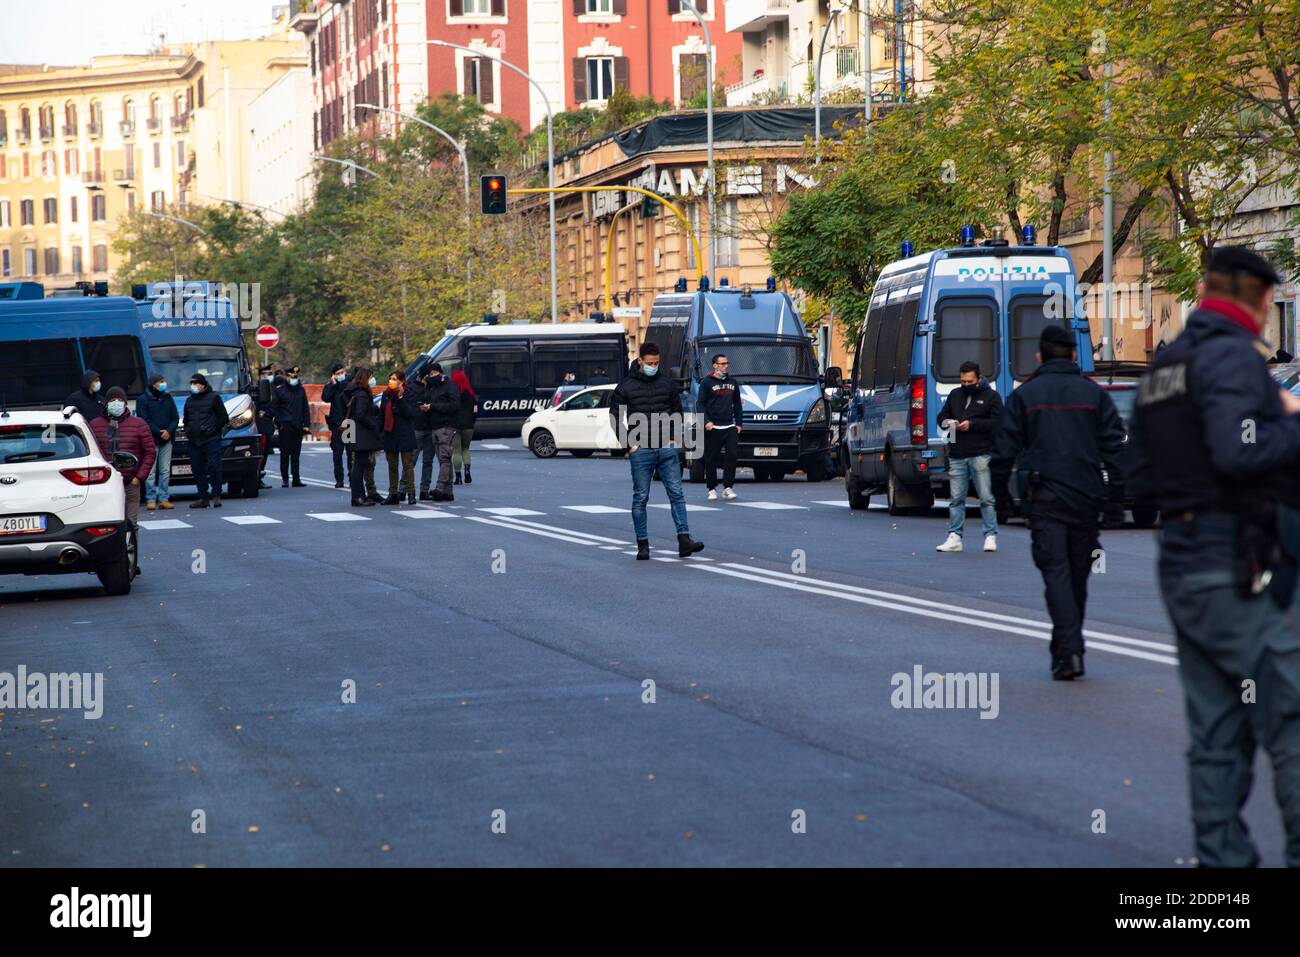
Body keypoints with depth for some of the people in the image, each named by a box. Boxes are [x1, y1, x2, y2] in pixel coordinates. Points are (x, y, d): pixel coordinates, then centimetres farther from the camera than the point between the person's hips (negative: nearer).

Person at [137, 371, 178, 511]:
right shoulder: (143, 400, -2)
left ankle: (164, 499, 8)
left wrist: (169, 431, -8)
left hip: (166, 440, 5)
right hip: (151, 440, -5)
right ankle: (151, 499, -3)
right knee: (150, 471, -5)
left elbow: (175, 417, 11)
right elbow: (144, 421, -9)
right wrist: (159, 432, -15)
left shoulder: (167, 398, 13)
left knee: (165, 471, 4)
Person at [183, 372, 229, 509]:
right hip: (194, 441, 6)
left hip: (211, 440, -6)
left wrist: (213, 428, -10)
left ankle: (216, 495, 0)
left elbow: (224, 418, 1)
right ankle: (203, 498, 9)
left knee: (213, 468, -11)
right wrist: (187, 432, 9)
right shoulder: (189, 400, 18)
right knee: (198, 470, 4)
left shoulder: (213, 397, 1)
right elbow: (186, 420, 27)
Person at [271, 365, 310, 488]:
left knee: (296, 454, 5)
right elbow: (274, 408, 2)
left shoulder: (301, 390, 13)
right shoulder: (279, 390, 0)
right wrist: (279, 423, -7)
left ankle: (296, 479, 6)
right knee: (285, 453, -2)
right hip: (285, 426, -3)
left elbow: (305, 408, 16)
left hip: (298, 426, 3)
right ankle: (284, 479, 1)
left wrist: (306, 425, 8)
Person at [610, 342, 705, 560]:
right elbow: (615, 418, 3)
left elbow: (677, 413, 18)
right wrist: (629, 444, -3)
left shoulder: (668, 385, 9)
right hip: (641, 452, -2)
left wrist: (674, 439, 6)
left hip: (667, 450, 2)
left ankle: (684, 540, -7)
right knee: (640, 498, 1)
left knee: (677, 494, -4)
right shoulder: (625, 387, 1)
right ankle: (643, 545, 6)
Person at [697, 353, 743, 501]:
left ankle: (728, 487, -1)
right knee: (711, 459, -1)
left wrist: (738, 423, 13)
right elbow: (700, 404, -5)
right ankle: (712, 489, 8)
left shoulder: (732, 382, 15)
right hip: (713, 428, -4)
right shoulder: (707, 382, -1)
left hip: (730, 427, 4)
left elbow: (737, 404, 21)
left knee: (732, 455, -7)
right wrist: (706, 421, -17)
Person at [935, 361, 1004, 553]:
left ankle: (991, 537, 1)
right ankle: (954, 538, 7)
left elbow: (997, 422, -6)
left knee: (986, 498, -4)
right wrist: (947, 423, -1)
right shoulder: (955, 395, 18)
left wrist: (972, 424, -14)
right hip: (957, 456, 5)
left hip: (981, 456, -5)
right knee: (956, 499, 4)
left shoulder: (991, 396, 2)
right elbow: (942, 416, 24)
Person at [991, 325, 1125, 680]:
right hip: (1087, 498, 3)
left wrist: (999, 491, 11)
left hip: (1046, 500, -3)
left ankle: (1069, 651, -20)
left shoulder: (1025, 395, 3)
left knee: (1056, 572, -6)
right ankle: (1069, 648, 22)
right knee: (1078, 575, 13)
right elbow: (1114, 444, 5)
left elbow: (1004, 448, 1)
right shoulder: (1094, 393, 8)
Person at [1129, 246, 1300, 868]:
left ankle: (1222, 858, 12)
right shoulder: (1233, 355, -11)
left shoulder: (1161, 368, 17)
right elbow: (1240, 450, -25)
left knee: (1215, 738, 11)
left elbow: (1142, 478, 21)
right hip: (1237, 567, -9)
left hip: (1180, 564, 9)